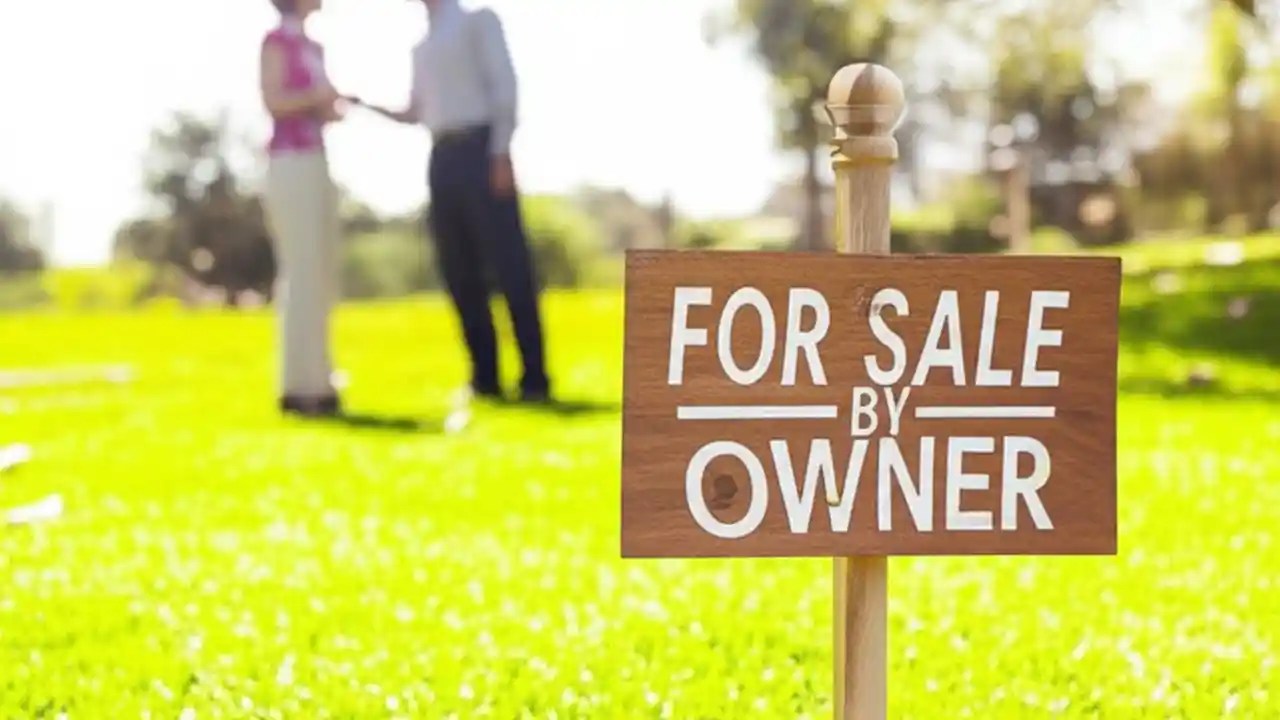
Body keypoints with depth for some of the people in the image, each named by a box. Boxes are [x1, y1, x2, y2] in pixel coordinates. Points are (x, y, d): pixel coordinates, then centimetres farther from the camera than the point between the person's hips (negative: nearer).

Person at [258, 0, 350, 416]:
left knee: (323, 277, 5)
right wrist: (322, 93, -11)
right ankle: (297, 386, -14)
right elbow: (274, 101, -16)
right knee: (302, 274, -13)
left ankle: (316, 382, 7)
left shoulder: (314, 47, 20)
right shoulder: (277, 41, -4)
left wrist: (334, 106, 3)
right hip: (291, 165, -9)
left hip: (318, 165, 9)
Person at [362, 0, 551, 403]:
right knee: (460, 273, 1)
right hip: (442, 159, 7)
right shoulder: (421, 48, 24)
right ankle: (485, 378, 4)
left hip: (480, 148, -7)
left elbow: (503, 82, -4)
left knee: (509, 266, -10)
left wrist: (501, 152, -14)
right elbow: (414, 114, 26)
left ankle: (534, 378, -11)